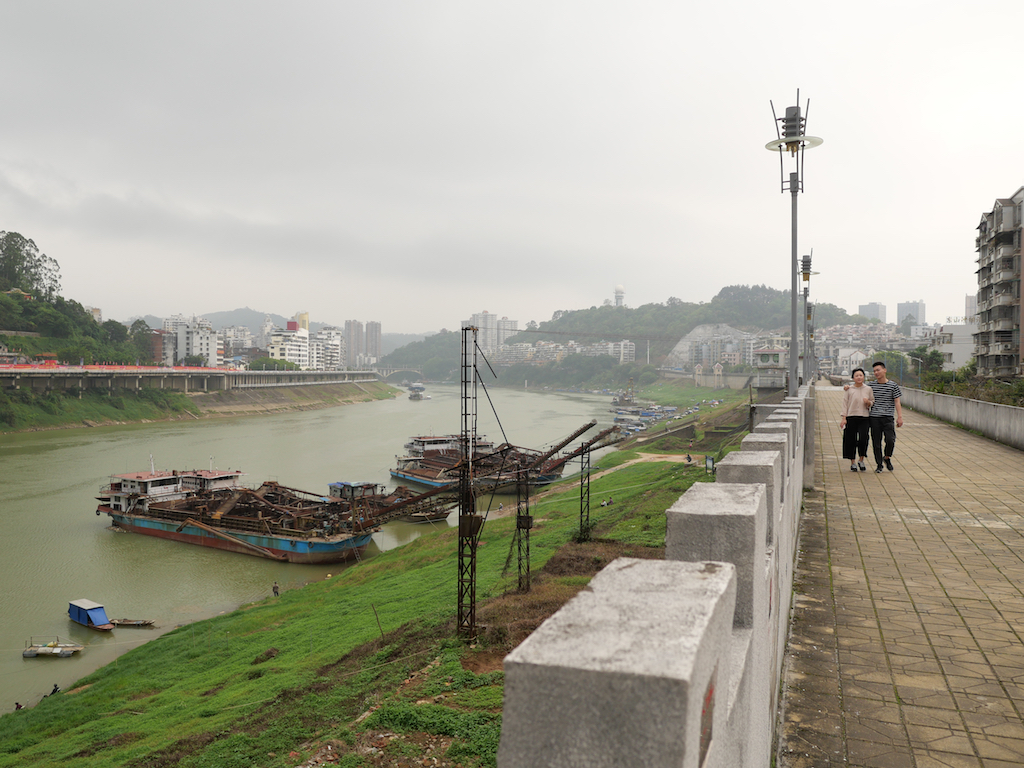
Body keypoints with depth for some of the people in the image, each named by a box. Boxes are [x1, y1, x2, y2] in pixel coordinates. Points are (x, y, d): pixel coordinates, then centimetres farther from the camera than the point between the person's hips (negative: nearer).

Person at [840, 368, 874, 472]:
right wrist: (843, 418, -3)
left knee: (863, 439, -11)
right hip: (851, 418, 0)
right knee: (851, 441, 2)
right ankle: (853, 463, 16)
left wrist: (868, 402, -7)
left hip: (864, 418, 0)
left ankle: (861, 461, 10)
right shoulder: (849, 390, 4)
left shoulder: (868, 389, 8)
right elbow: (845, 404, 4)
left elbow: (873, 402, 17)